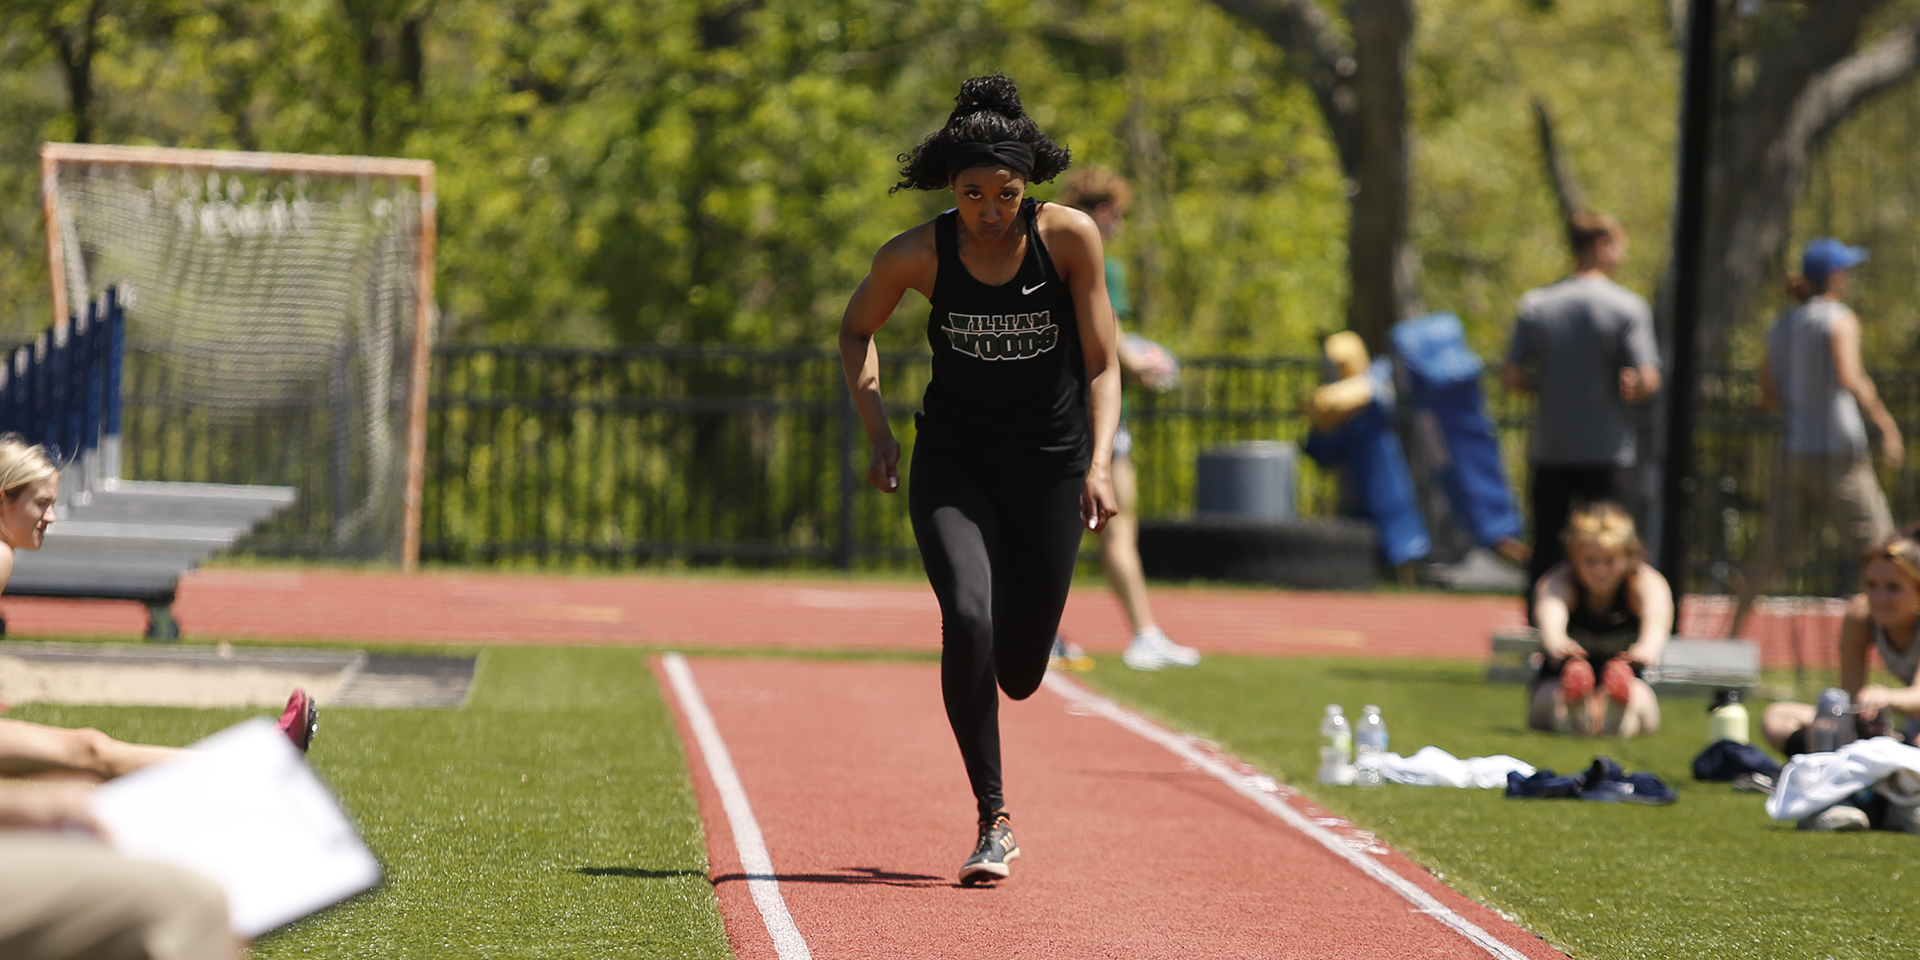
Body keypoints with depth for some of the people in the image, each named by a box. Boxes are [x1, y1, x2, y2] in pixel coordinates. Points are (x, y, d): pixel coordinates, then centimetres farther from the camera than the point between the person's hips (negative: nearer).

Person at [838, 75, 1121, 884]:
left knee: (1020, 676, 6)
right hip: (953, 461, -1)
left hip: (1050, 462, 1)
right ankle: (993, 821, -16)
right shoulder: (916, 256, -13)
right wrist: (876, 428, -4)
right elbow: (857, 329, 7)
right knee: (966, 619, -26)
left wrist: (1100, 466, -21)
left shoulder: (1069, 238, -14)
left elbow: (1101, 365, -9)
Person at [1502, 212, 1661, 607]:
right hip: (1607, 453, -3)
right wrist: (1626, 389, 7)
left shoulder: (1535, 304, 3)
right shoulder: (1628, 306, -7)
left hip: (1550, 452, 3)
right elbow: (1647, 382, -13)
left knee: (1545, 558, 6)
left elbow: (1511, 377, 1)